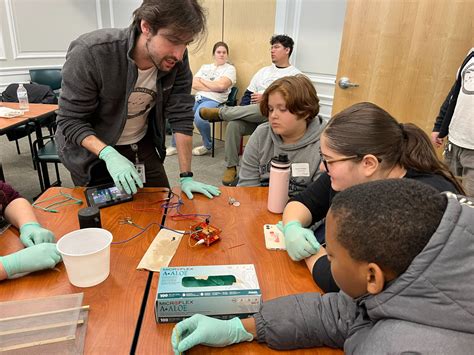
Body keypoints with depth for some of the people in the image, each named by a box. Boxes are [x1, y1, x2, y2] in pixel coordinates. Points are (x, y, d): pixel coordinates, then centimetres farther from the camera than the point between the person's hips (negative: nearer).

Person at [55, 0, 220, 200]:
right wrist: (108, 155, -39)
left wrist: (186, 177, -17)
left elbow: (181, 116, -15)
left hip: (142, 146, 3)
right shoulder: (90, 53, -30)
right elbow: (70, 121, -23)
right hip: (92, 152, -3)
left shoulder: (177, 60, -19)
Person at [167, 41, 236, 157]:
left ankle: (207, 146, -8)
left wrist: (202, 81, 1)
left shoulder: (230, 68, 6)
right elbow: (194, 84, 7)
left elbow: (221, 85, -13)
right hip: (198, 98, 5)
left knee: (199, 118, -36)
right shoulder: (205, 67, 21)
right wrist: (213, 87, -6)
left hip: (214, 101, -5)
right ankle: (175, 145, -1)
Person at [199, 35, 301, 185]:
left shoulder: (296, 75, 8)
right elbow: (248, 94, 19)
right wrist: (241, 113, 0)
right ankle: (231, 167, -15)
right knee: (233, 124, -26)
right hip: (252, 117, 4)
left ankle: (220, 112, -25)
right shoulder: (264, 71, 25)